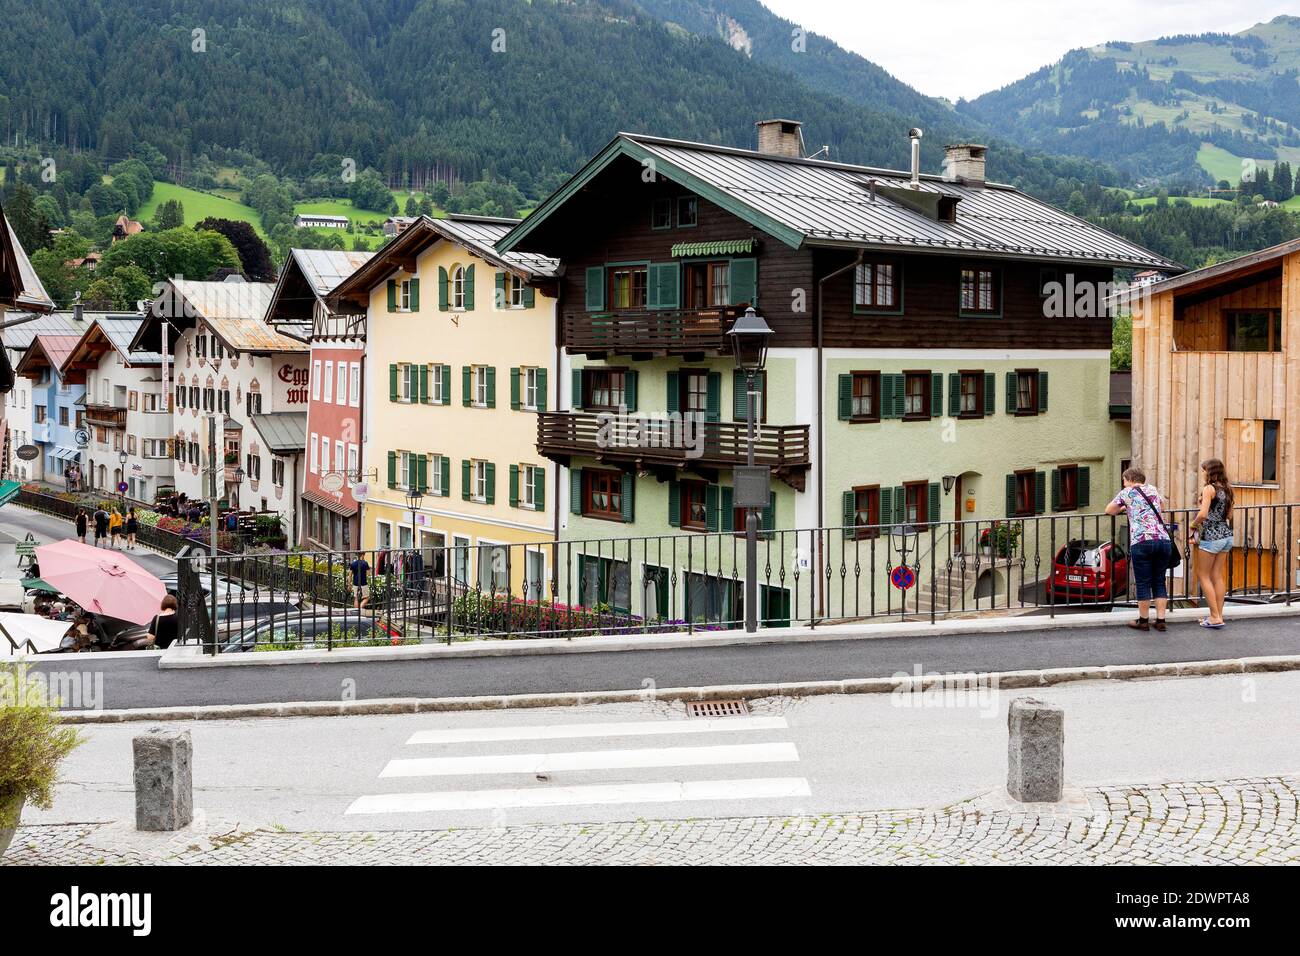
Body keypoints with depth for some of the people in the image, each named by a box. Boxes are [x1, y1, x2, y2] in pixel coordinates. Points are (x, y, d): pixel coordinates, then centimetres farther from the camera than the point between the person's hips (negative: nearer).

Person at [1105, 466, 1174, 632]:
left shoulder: (1127, 492, 10)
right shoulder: (1153, 489, 22)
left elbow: (1109, 510, 22)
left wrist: (1123, 508, 38)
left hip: (1141, 542, -4)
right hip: (1164, 540, 4)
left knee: (1143, 583, 4)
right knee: (1159, 582, 11)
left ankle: (1143, 621, 10)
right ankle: (1160, 620, 9)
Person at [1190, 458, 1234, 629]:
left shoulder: (1209, 488, -13)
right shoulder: (1226, 489, 10)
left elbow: (1203, 514, -22)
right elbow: (1229, 515, 17)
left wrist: (1194, 524, -4)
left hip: (1211, 536, -8)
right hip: (1226, 535, 8)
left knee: (1203, 575, 2)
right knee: (1218, 576, 12)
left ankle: (1215, 617, -2)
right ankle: (1219, 615, 13)